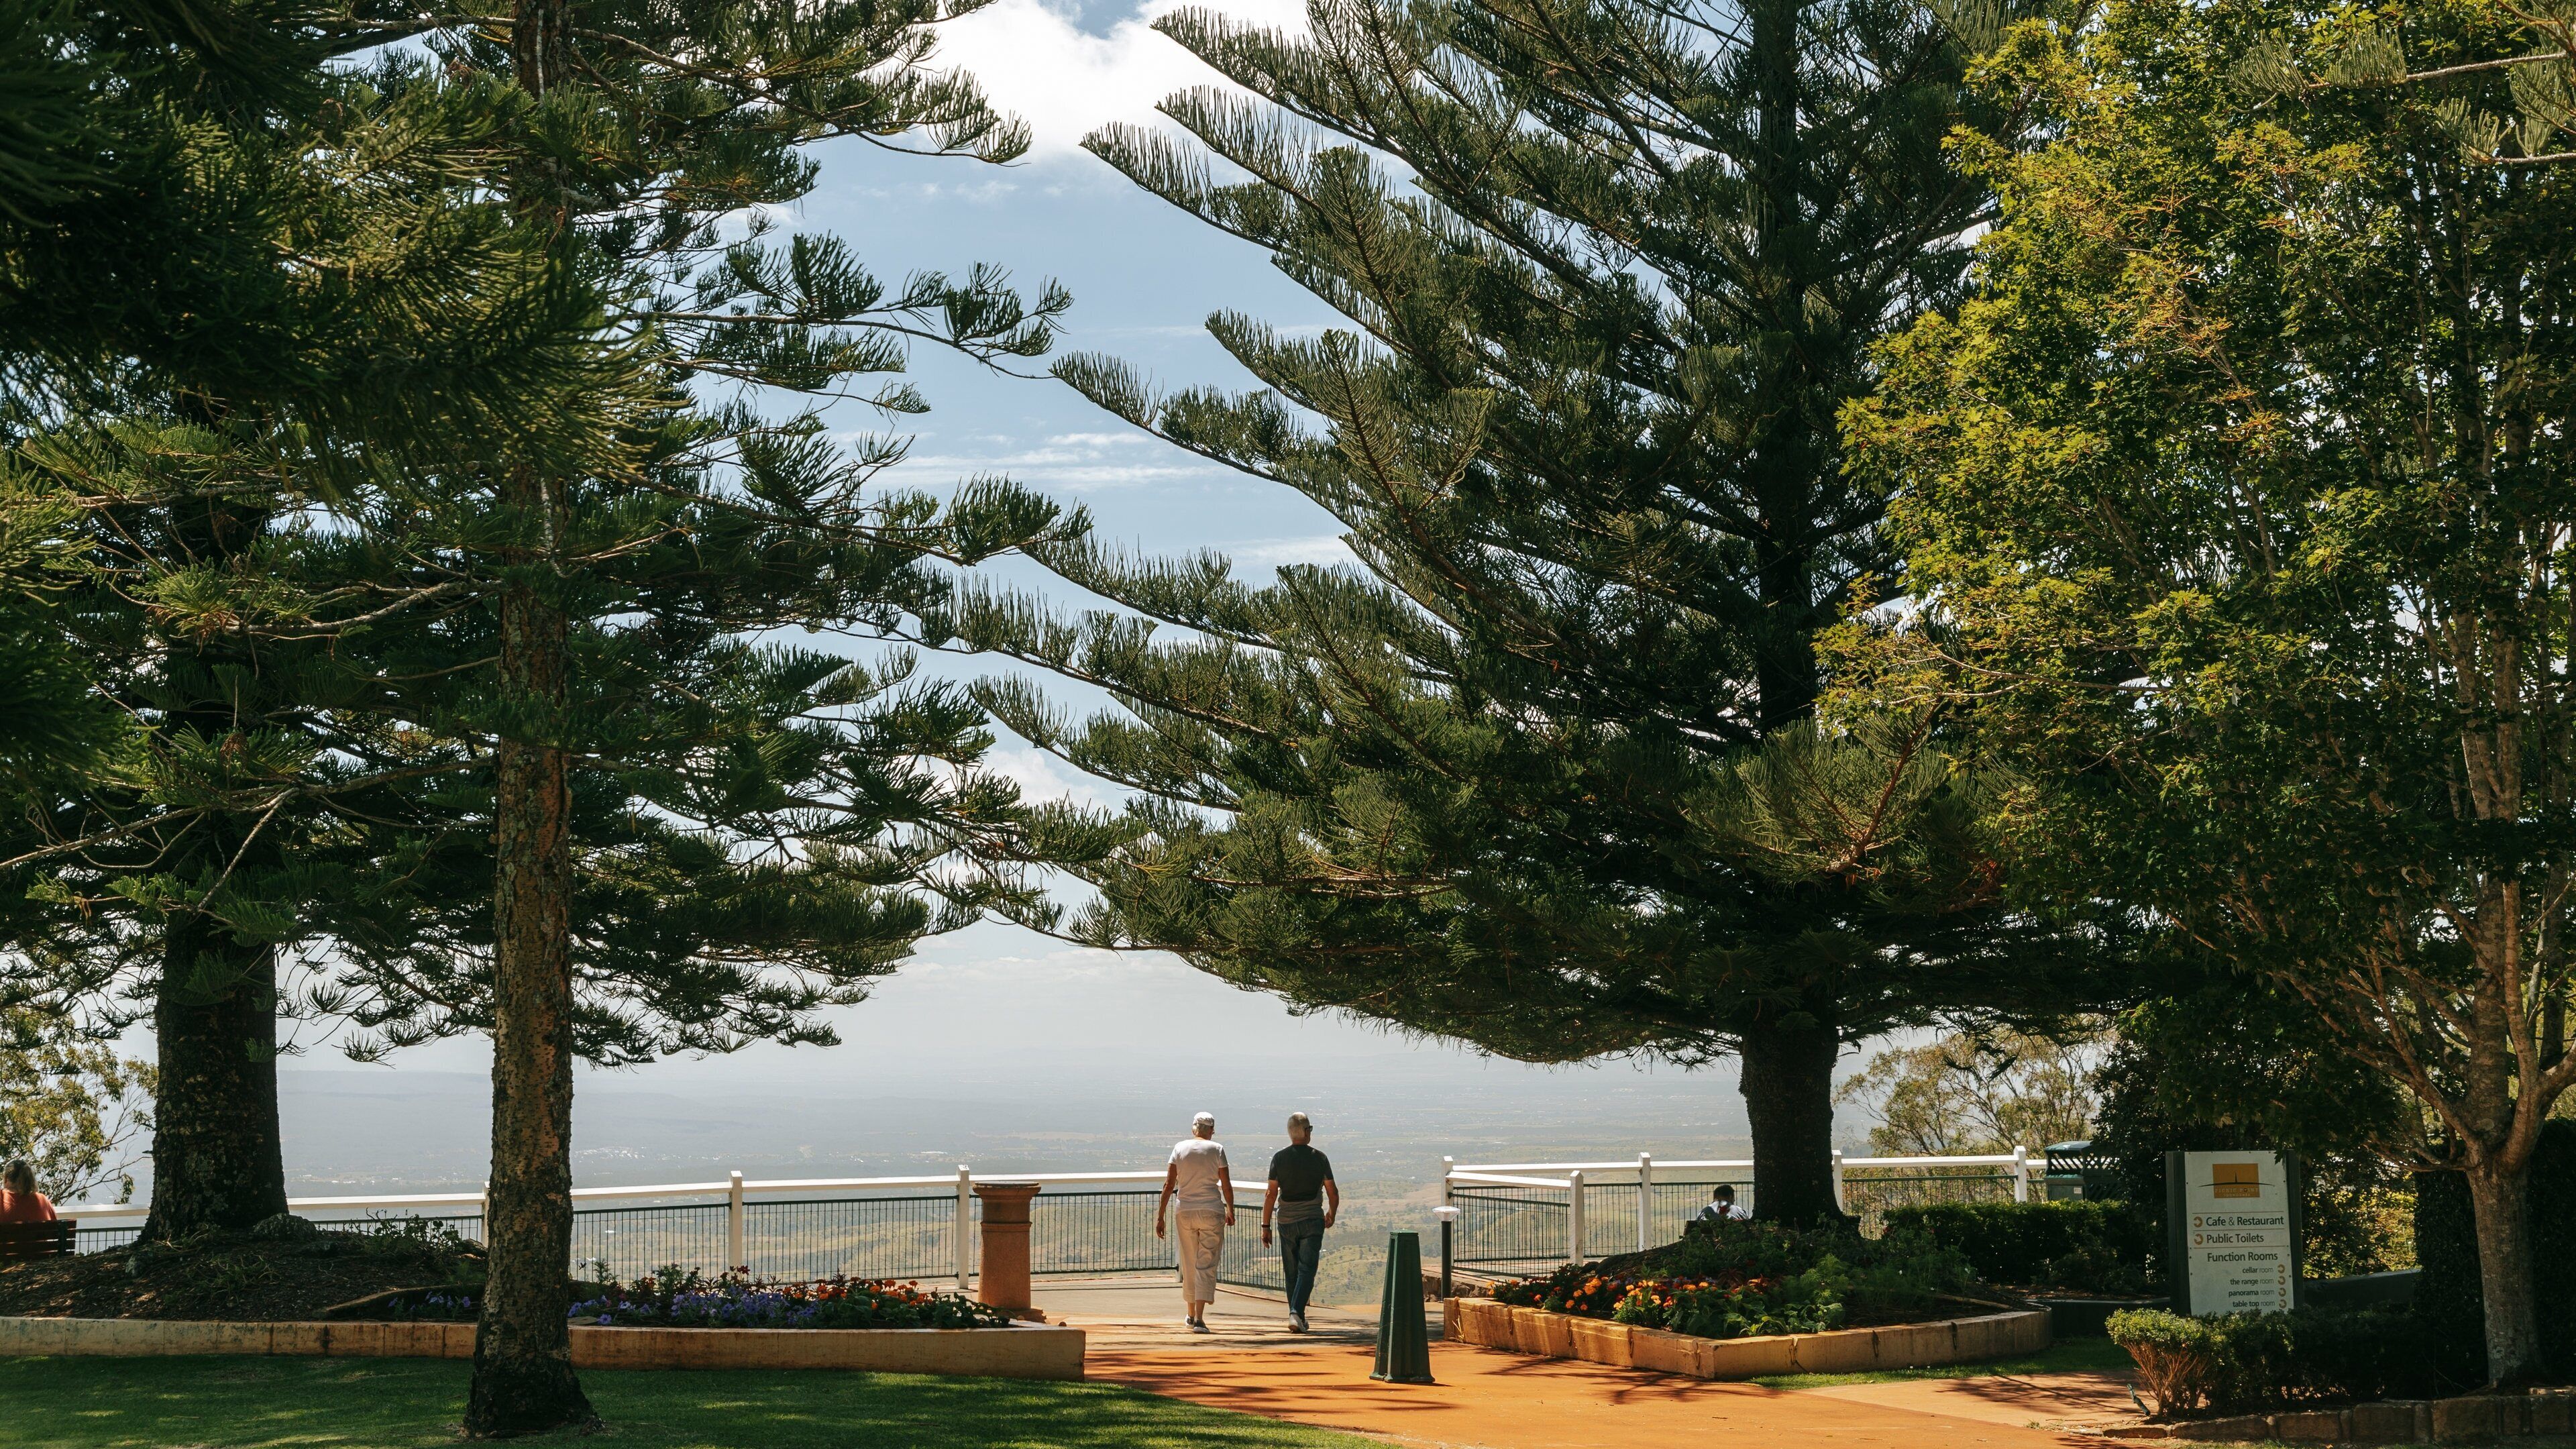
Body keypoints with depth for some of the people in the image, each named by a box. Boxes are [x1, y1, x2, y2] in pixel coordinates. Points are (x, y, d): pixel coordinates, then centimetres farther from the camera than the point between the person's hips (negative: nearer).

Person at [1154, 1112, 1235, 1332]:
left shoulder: (1179, 1148, 3)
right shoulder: (1217, 1149, -2)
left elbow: (1169, 1185, -1)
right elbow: (1227, 1186, -1)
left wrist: (1160, 1217, 2)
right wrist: (1230, 1212, 14)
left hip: (1185, 1211, 2)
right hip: (1212, 1211, -2)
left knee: (1189, 1264, 16)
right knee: (1206, 1265, -2)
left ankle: (1191, 1314, 30)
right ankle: (1199, 1319, -13)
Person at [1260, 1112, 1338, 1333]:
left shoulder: (1279, 1158, -3)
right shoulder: (1319, 1158, -3)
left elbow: (1271, 1194, -5)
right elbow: (1333, 1193, 2)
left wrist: (1265, 1226, 0)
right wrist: (1331, 1215, 21)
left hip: (1286, 1222, 1)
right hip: (1312, 1221, -1)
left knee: (1291, 1273, 12)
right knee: (1306, 1270, -4)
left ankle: (1298, 1318, 18)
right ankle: (1296, 1313, -21)